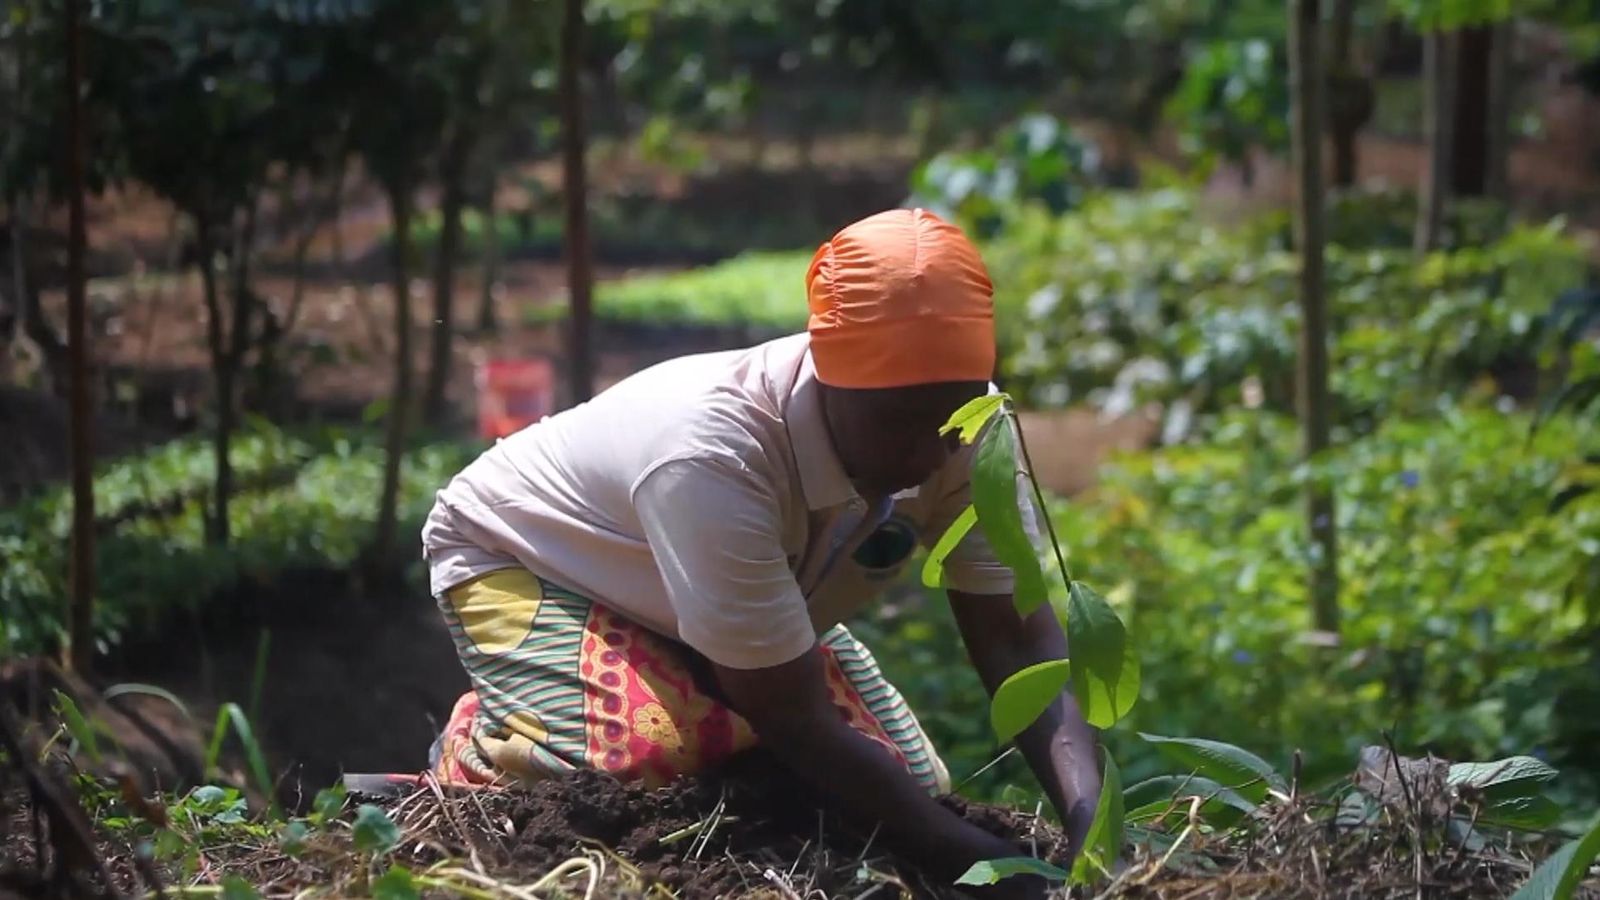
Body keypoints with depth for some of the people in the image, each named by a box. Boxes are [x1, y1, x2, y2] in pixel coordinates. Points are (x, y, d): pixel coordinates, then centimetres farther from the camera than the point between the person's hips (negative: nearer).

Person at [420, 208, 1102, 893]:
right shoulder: (714, 454, -44)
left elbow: (1020, 641, -24)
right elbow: (797, 725, -38)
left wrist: (1089, 820, -41)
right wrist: (988, 862, -41)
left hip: (742, 607, 6)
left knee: (912, 786, 0)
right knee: (638, 754, -35)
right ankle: (476, 749, -1)